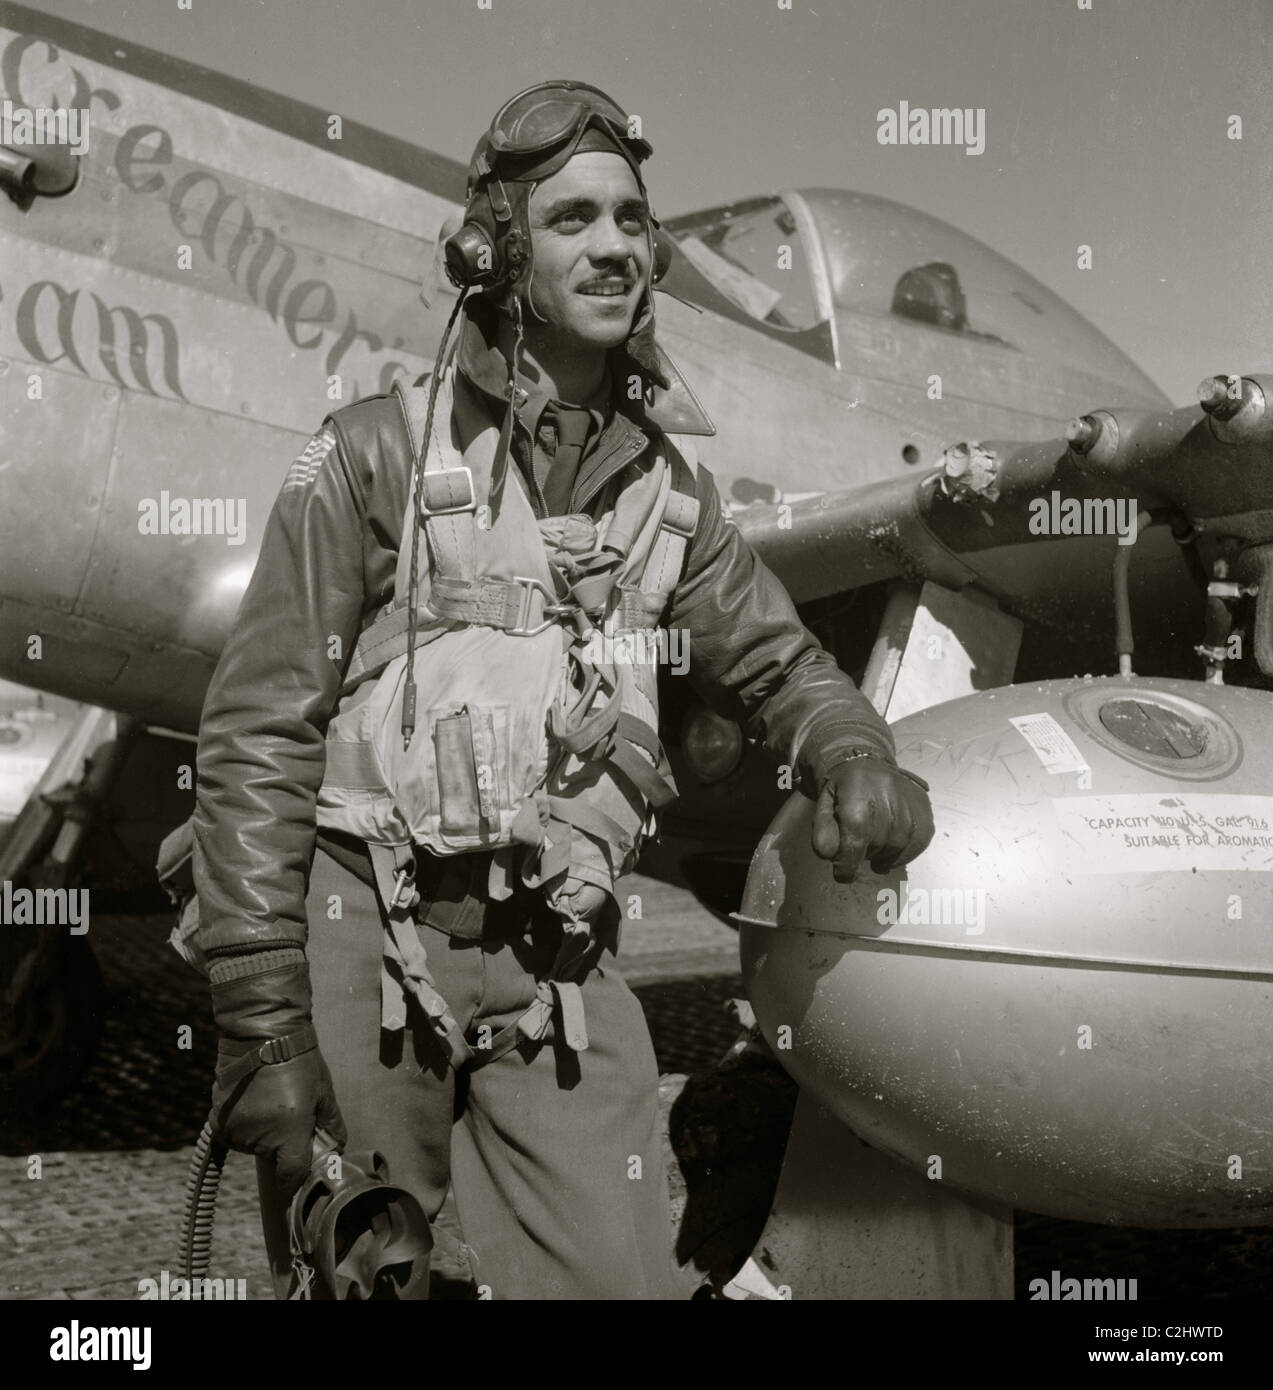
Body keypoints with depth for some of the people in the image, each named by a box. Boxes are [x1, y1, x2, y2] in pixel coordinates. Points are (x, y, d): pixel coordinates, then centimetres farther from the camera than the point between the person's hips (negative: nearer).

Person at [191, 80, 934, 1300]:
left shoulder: (666, 483, 9)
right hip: (364, 938, -3)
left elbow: (772, 657, 21)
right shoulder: (379, 453, -4)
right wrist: (263, 1025, -10)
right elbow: (258, 734, -5)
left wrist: (852, 756, -3)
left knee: (613, 1275, -6)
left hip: (561, 972, 3)